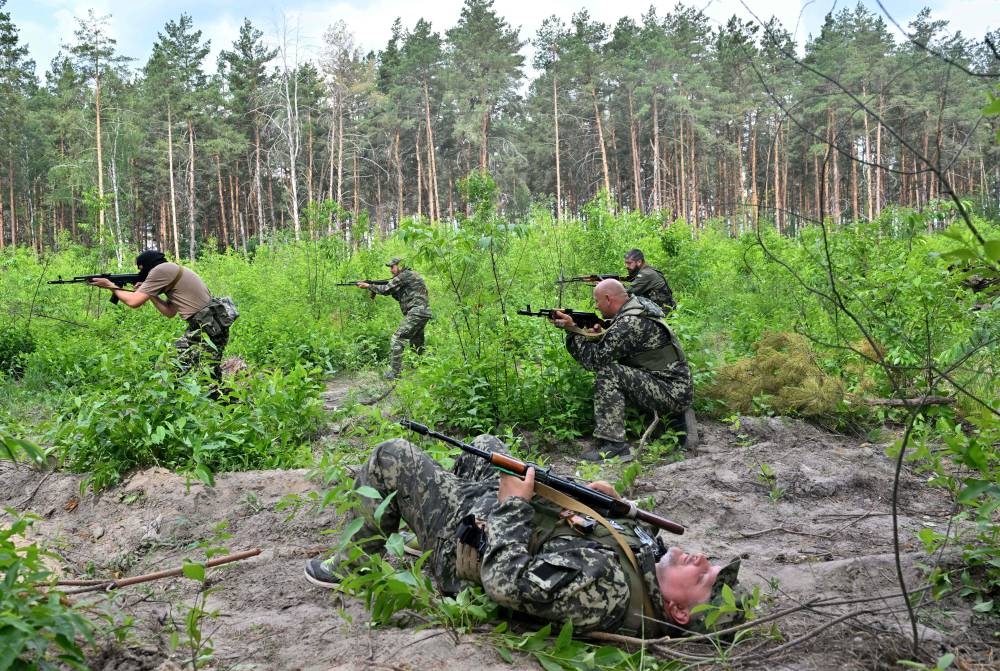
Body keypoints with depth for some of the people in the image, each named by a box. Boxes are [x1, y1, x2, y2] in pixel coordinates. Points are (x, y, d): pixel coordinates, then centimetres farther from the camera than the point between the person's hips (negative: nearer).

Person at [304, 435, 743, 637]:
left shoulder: (606, 593, -41)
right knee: (485, 443, 26)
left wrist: (512, 503, -30)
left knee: (392, 456, -1)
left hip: (466, 536, -8)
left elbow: (506, 582, -40)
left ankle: (355, 564, 21)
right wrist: (609, 500, -14)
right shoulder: (650, 543, -15)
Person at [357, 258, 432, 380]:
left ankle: (394, 372, -12)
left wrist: (368, 286, 0)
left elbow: (386, 289, -10)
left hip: (416, 314, -10)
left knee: (397, 339, -11)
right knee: (417, 344, 19)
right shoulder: (409, 276, 22)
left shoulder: (405, 275, -8)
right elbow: (400, 297, 23)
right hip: (422, 314, 10)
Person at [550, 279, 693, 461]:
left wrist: (572, 330, -8)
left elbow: (595, 360, -18)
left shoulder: (629, 323, -20)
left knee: (608, 374, -18)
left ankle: (613, 444, -21)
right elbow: (606, 343, 12)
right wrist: (572, 327, 3)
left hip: (671, 393, -10)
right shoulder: (639, 305, 10)